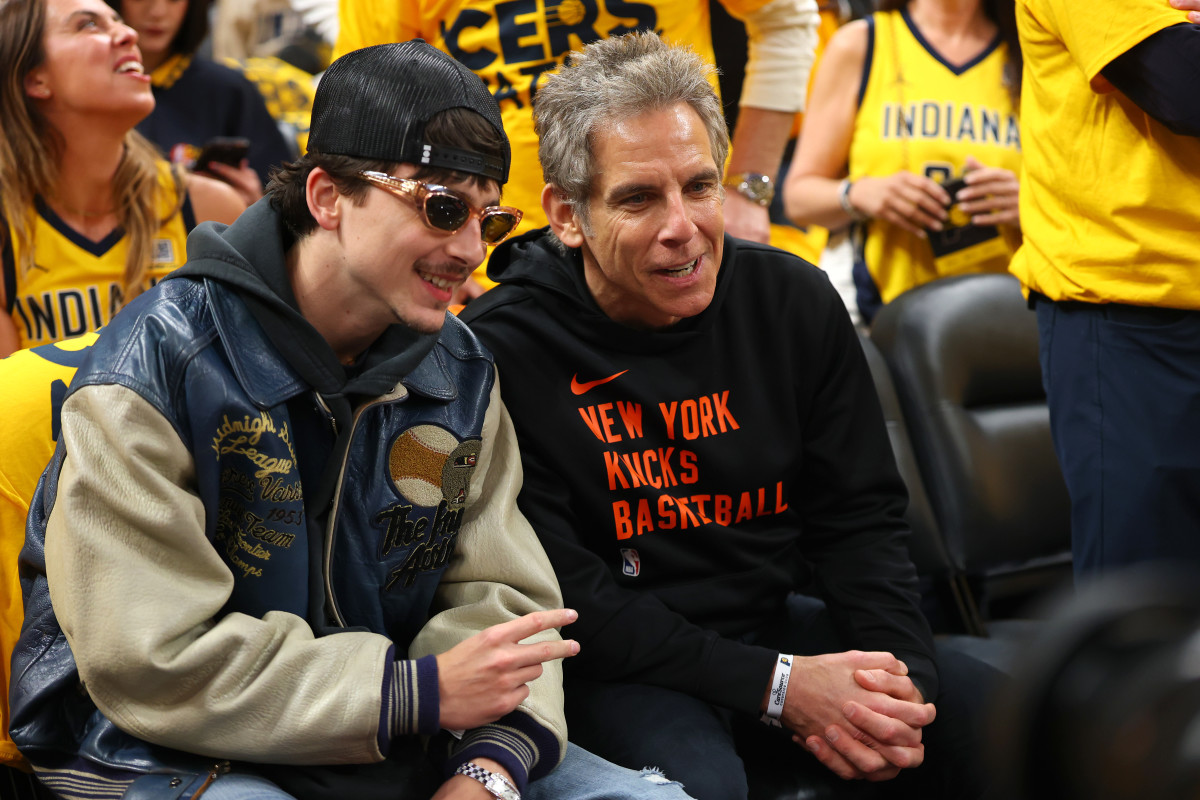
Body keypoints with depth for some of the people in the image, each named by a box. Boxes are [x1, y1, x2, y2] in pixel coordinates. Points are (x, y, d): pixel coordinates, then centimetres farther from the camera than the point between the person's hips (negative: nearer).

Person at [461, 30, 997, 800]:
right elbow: (563, 592, -16)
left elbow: (860, 516, 5)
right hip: (616, 663, -5)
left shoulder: (791, 299, 0)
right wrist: (773, 685, -21)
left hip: (773, 621, 5)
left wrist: (897, 672, -14)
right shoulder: (501, 351, -16)